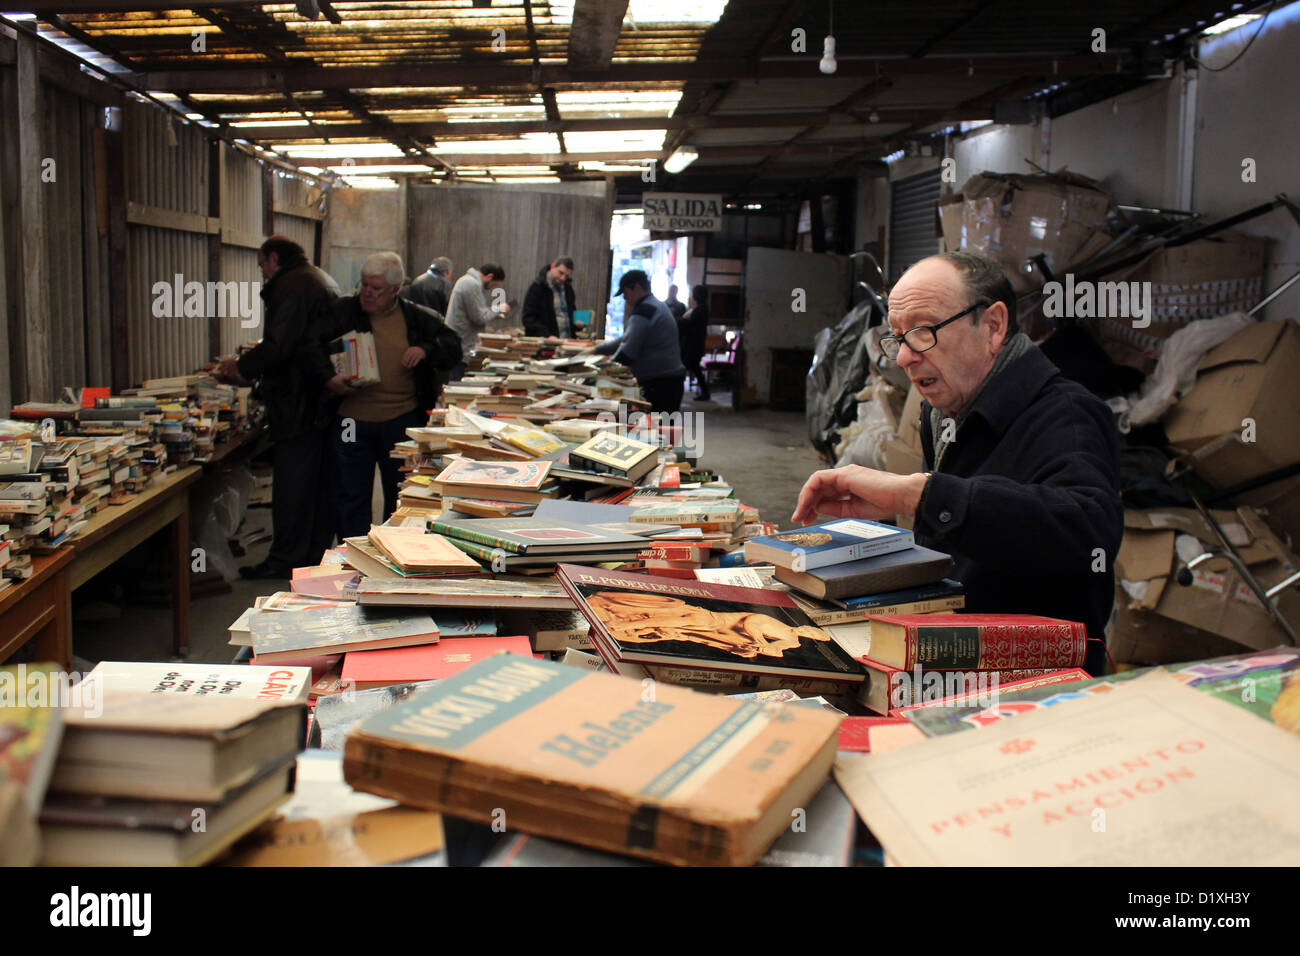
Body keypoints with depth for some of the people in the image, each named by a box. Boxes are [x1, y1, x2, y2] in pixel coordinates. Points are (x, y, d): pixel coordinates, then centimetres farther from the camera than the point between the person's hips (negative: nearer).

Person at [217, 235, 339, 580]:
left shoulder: (292, 286, -13)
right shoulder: (323, 280, 19)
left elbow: (278, 346, -20)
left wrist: (241, 366, -5)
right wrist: (249, 366, 22)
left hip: (299, 401, -10)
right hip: (325, 394, 10)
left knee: (291, 479, -4)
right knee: (320, 479, 14)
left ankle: (285, 558, 2)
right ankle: (317, 549, 22)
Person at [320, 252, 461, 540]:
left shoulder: (418, 318, 5)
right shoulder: (343, 312, 2)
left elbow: (453, 347, 9)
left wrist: (425, 350, -11)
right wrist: (328, 380, -19)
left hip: (402, 421, 1)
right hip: (352, 420, 0)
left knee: (402, 496, 11)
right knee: (351, 496, 6)